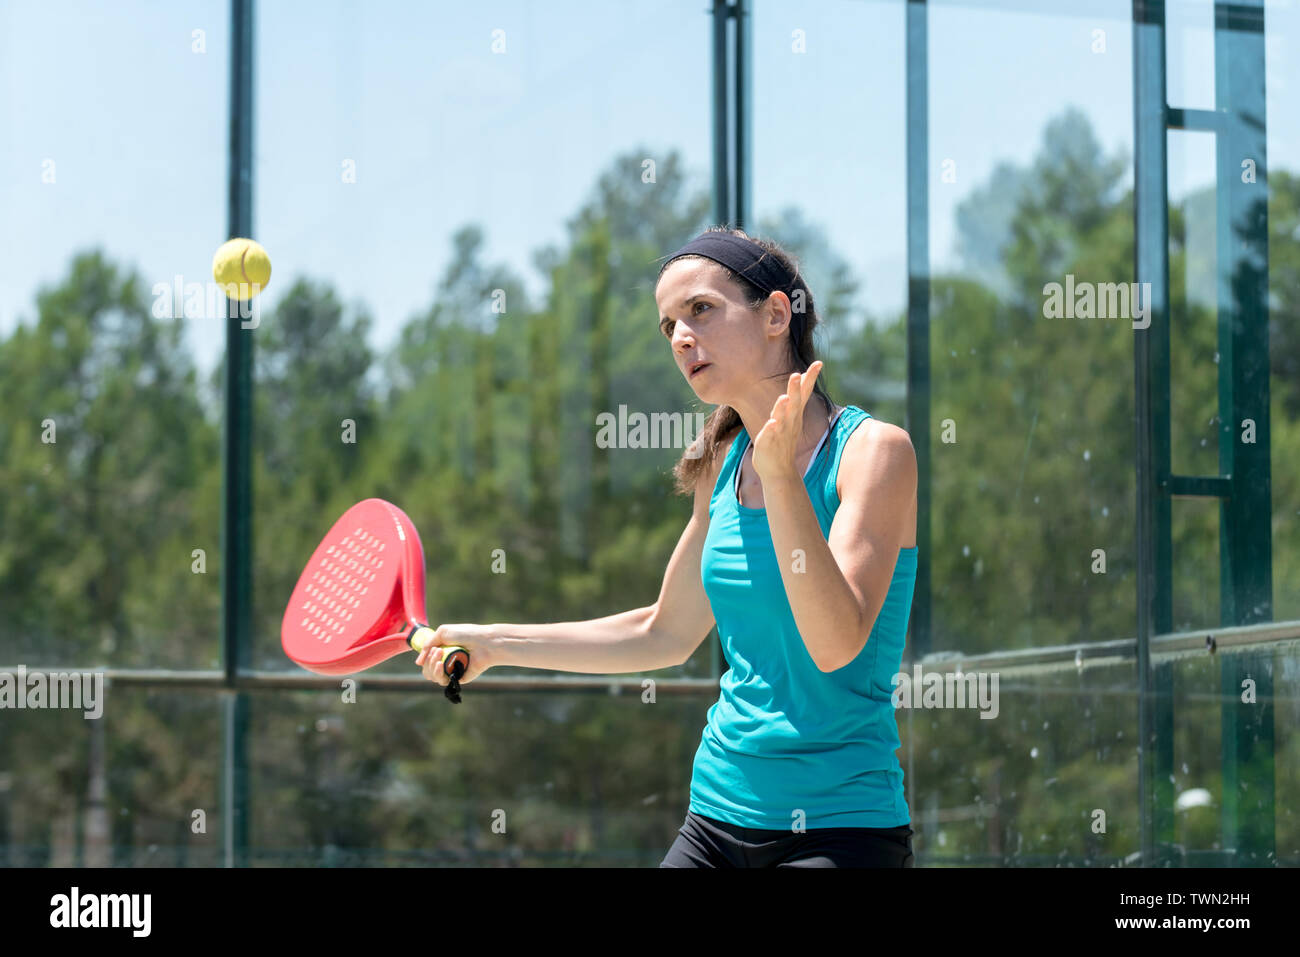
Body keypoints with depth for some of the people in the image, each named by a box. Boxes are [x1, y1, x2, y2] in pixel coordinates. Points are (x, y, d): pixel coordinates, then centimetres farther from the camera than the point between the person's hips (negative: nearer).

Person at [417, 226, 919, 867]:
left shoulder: (874, 449, -11)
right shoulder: (721, 465, 8)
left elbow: (835, 644, -22)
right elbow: (666, 634, 21)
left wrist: (780, 476, -28)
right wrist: (493, 644, 20)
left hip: (839, 829, -6)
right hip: (719, 813, 6)